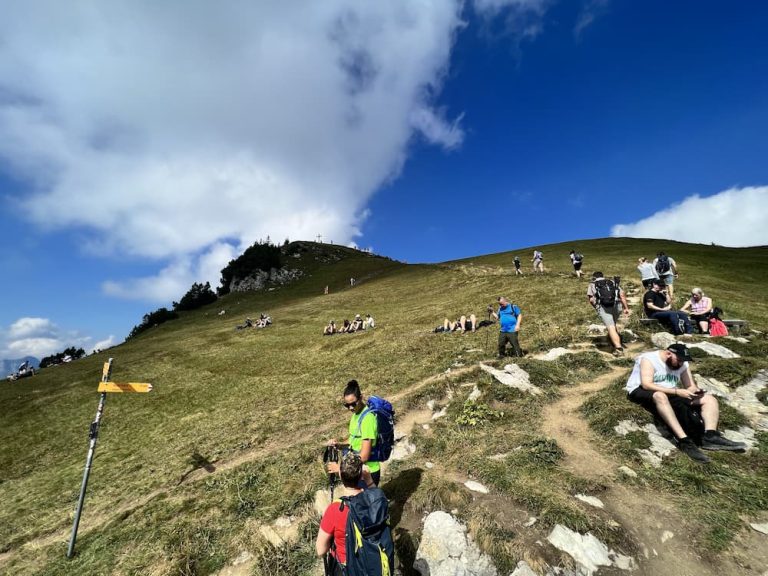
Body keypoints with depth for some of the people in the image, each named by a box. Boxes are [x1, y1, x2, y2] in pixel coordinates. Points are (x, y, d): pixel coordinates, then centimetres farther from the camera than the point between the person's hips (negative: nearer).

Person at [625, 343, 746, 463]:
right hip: (641, 392, -8)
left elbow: (691, 386, 5)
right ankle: (684, 440, -42)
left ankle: (710, 436, -23)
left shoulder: (683, 364, 10)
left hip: (670, 395, 8)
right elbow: (646, 385, -24)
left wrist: (695, 391, -19)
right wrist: (677, 391, -28)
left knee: (710, 398, -3)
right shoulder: (649, 359, -14)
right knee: (660, 396, -41)